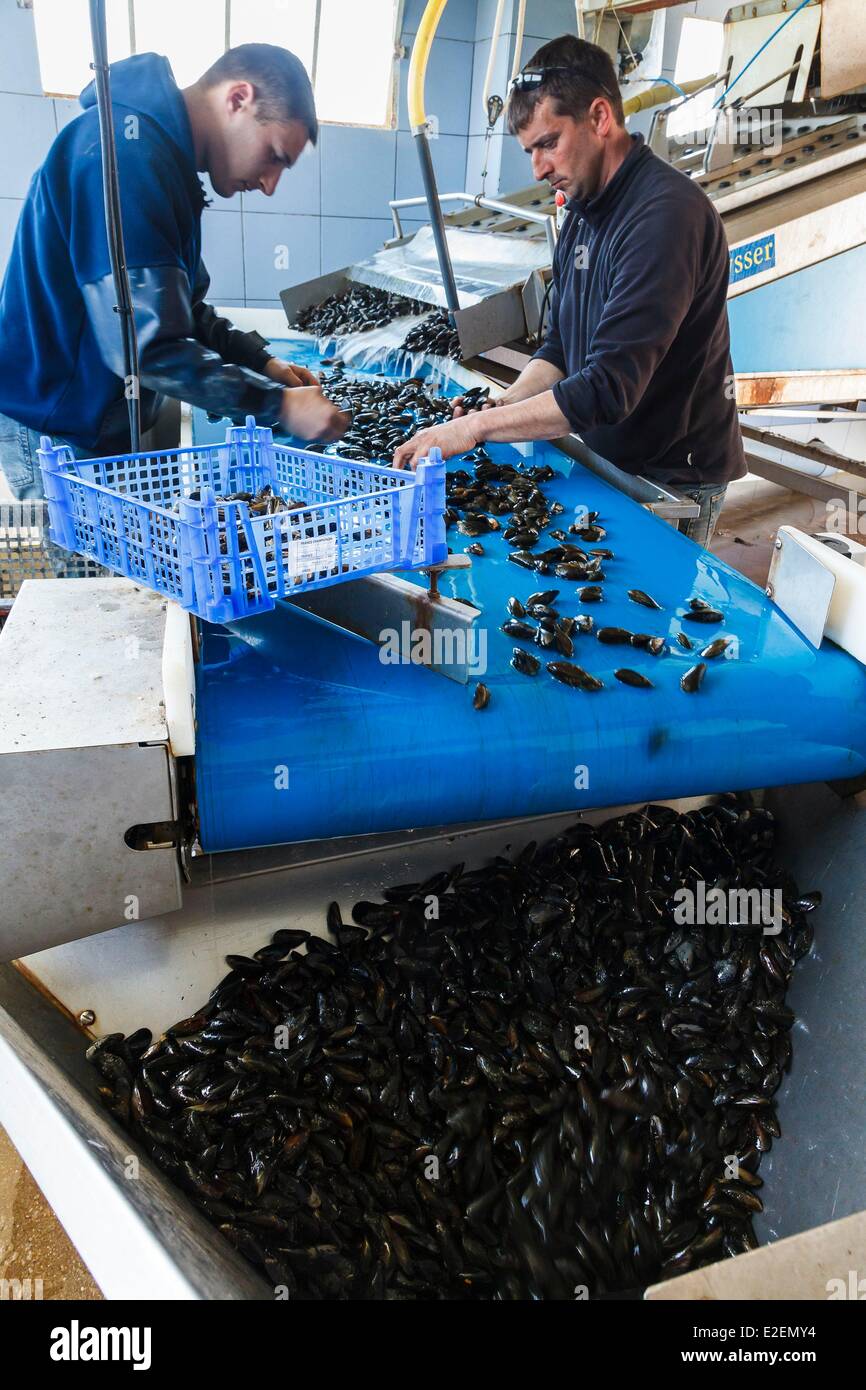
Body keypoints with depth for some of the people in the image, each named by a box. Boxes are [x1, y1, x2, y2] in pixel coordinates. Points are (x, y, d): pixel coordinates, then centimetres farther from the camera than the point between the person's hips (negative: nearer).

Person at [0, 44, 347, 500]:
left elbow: (182, 310, 20)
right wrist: (279, 405, -22)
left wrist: (262, 362, 5)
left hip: (108, 423, 10)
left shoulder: (164, 153, 13)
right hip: (57, 429, -10)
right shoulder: (127, 153, -21)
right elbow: (146, 342, -27)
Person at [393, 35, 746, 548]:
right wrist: (503, 406, -7)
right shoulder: (585, 212, 7)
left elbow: (609, 389, -32)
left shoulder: (667, 214, -24)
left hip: (676, 477, -8)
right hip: (609, 457, 8)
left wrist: (475, 428, -29)